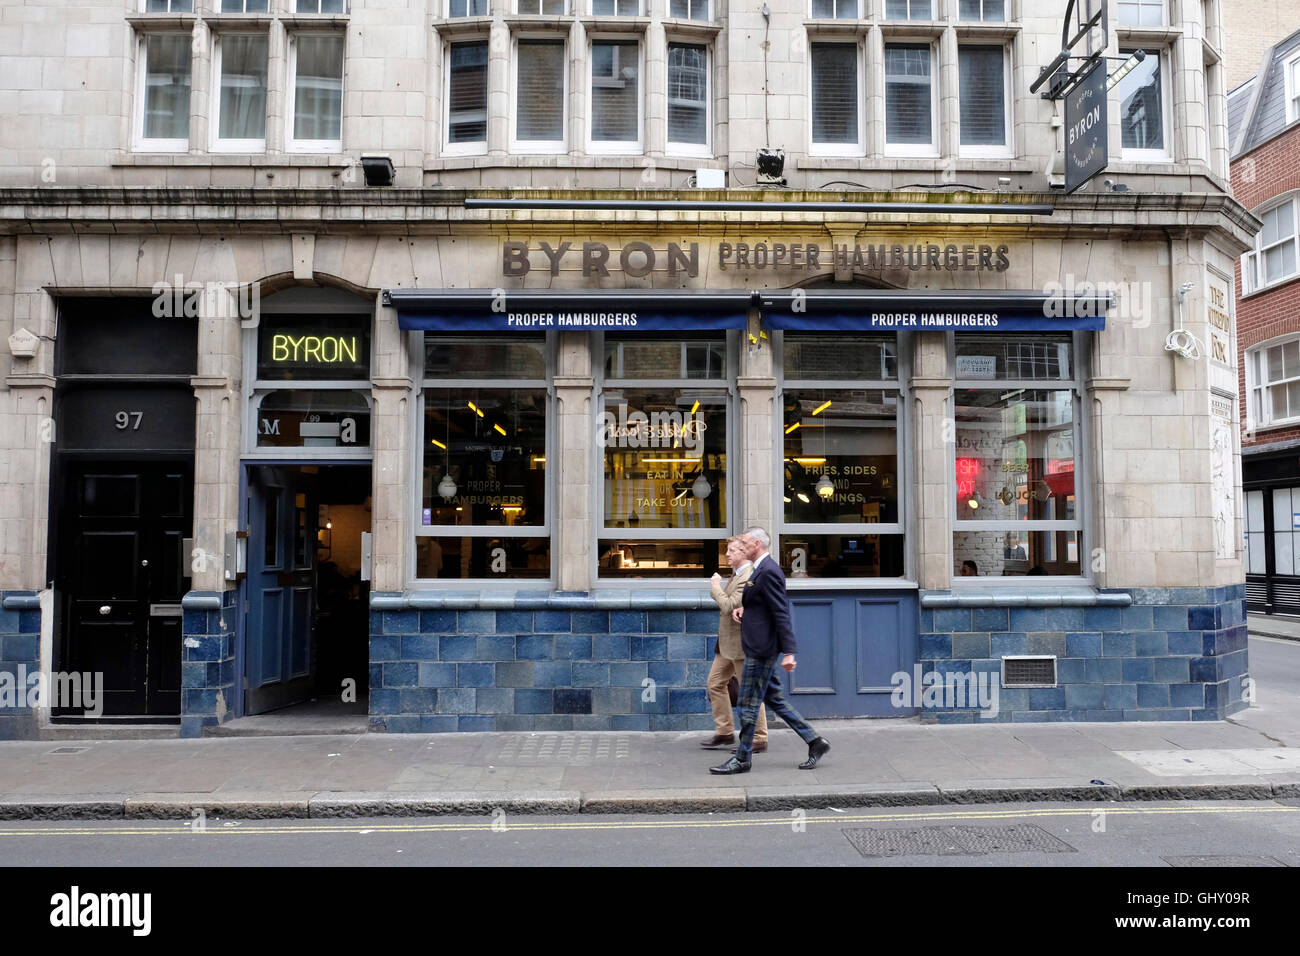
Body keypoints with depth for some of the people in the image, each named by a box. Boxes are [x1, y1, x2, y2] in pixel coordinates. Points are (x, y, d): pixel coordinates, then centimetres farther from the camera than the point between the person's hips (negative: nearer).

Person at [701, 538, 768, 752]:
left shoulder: (749, 577, -20)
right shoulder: (736, 574, 13)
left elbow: (729, 606, -25)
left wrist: (716, 585, -14)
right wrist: (717, 587, 7)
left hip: (742, 644, -10)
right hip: (727, 643, 10)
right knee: (715, 683, 14)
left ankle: (758, 740, 10)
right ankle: (725, 732, 24)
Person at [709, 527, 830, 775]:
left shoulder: (768, 571, -17)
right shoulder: (760, 570, 15)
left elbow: (781, 613, -21)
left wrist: (788, 652, -23)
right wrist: (741, 607, 6)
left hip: (762, 650, -10)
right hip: (760, 649, 10)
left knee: (748, 703, -2)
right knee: (775, 700, 15)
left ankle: (742, 759, 9)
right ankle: (815, 742, 20)